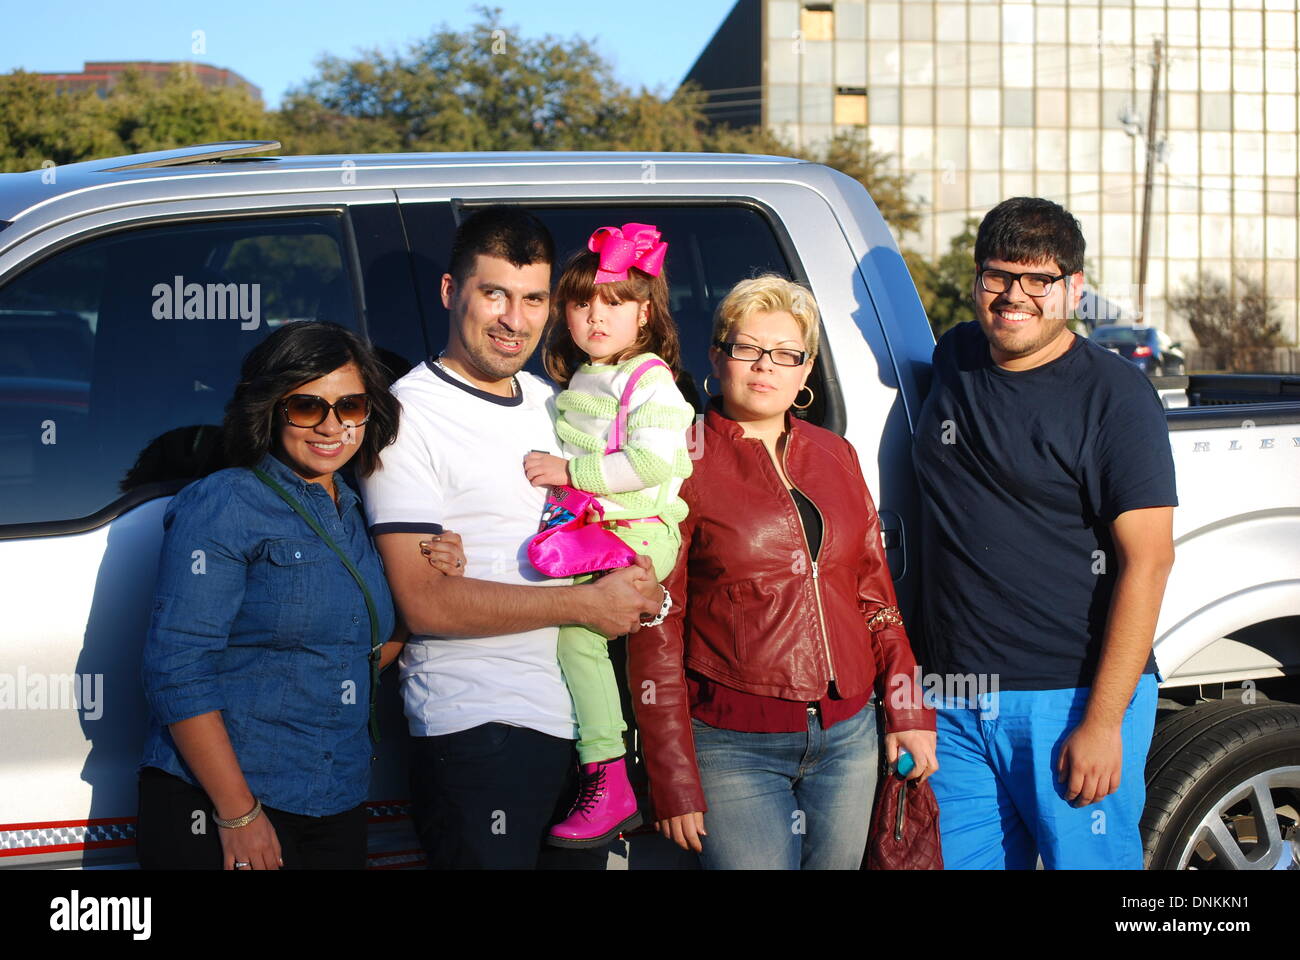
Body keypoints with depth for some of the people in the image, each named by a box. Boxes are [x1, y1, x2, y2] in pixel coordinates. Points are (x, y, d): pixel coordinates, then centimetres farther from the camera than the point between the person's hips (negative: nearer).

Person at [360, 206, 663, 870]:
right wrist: (586, 603, -15)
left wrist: (633, 577, 4)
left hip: (584, 721, 7)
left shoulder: (552, 401, 15)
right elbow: (423, 603, -16)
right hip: (478, 733, -7)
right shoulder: (409, 415, -9)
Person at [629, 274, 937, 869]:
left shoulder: (835, 456, 11)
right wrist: (674, 783, -7)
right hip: (736, 747, -5)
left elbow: (874, 594, 17)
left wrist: (908, 710, 8)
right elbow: (655, 635, -5)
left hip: (848, 737, 5)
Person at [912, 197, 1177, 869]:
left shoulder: (1115, 395, -7)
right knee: (957, 858, 8)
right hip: (958, 707, 5)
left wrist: (1103, 721, -18)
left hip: (1071, 700, -5)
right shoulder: (954, 358, 11)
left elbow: (1147, 560, -12)